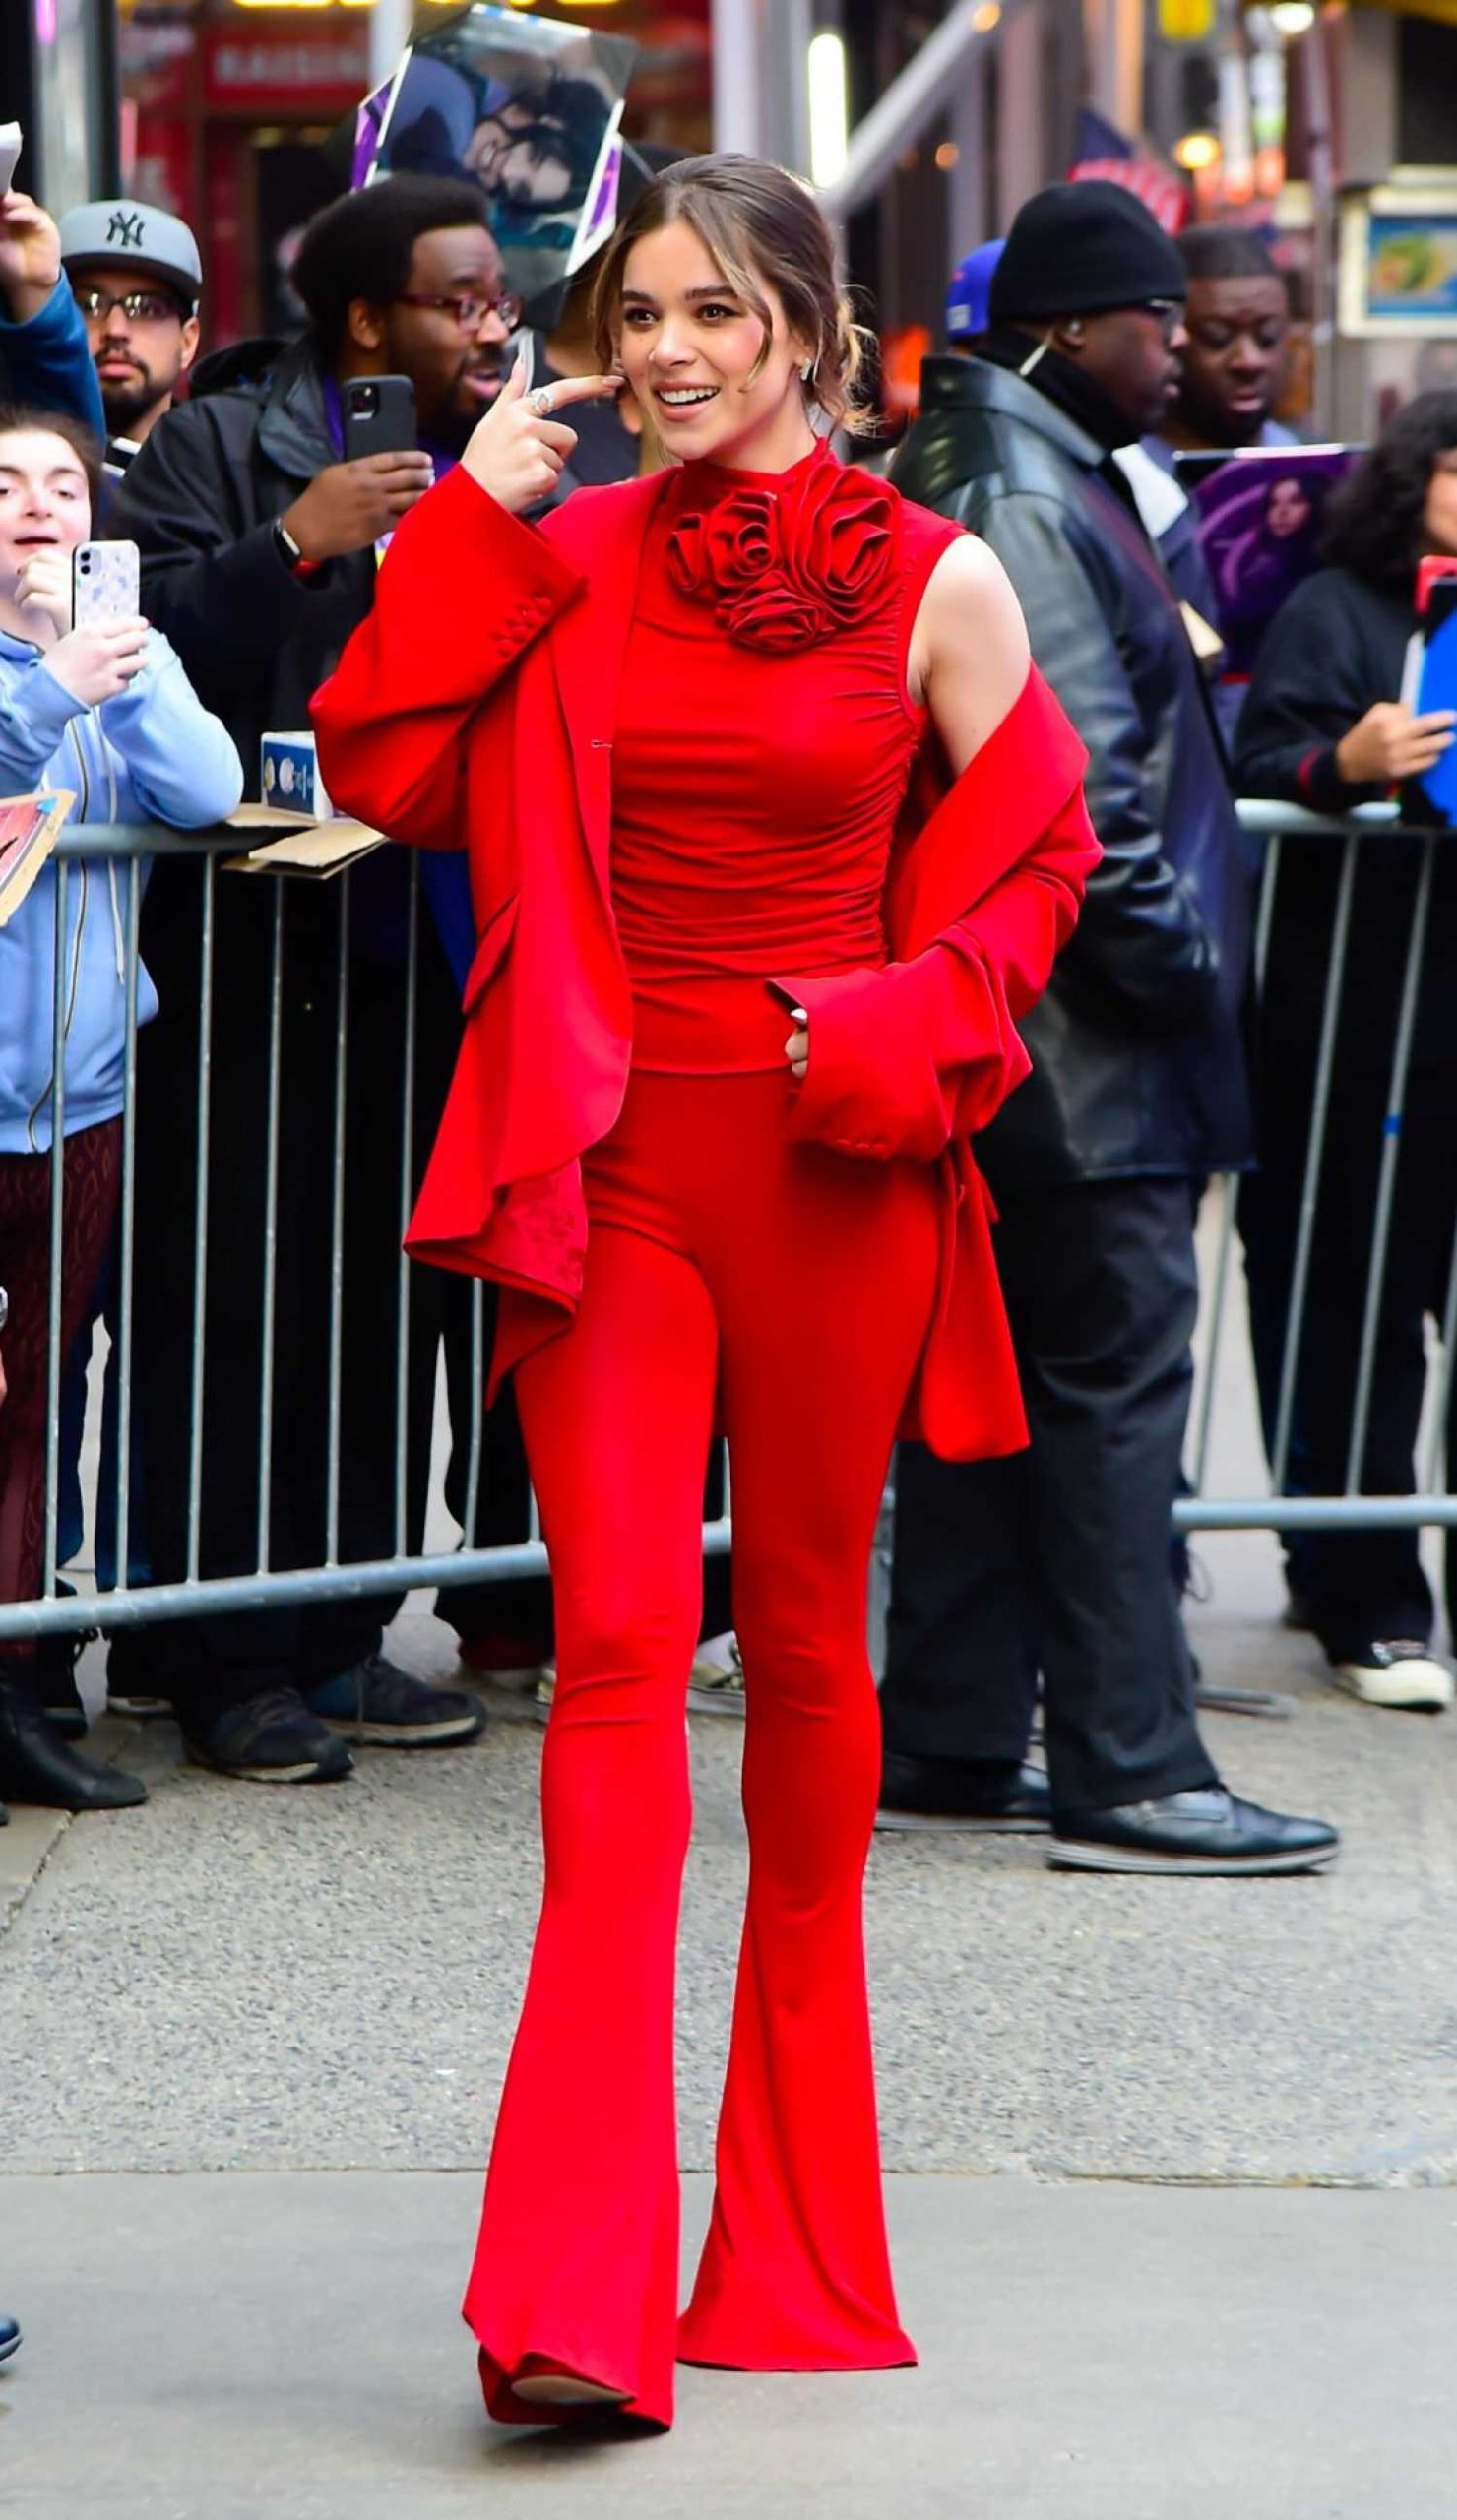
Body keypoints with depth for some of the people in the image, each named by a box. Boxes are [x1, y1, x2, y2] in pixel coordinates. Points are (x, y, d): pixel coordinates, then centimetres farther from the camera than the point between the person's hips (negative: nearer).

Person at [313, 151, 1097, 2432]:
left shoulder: (938, 582, 0)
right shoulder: (567, 563, 4)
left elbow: (1031, 864, 6)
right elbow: (402, 783, -3)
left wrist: (889, 1029, -9)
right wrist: (465, 526, -8)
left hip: (836, 1172, 0)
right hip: (614, 1164, 0)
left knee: (805, 1647, 11)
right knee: (618, 1644, -10)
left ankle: (797, 2237, 28)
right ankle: (580, 2289, -14)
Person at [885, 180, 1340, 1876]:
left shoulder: (1036, 481, 18)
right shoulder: (1024, 506, -15)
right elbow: (1071, 782, -22)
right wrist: (1178, 955, -15)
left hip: (989, 1018, 11)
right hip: (1073, 1028, -11)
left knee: (994, 1366, 13)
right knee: (1117, 1364, -9)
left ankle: (947, 1744, 18)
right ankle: (1125, 1769, -8)